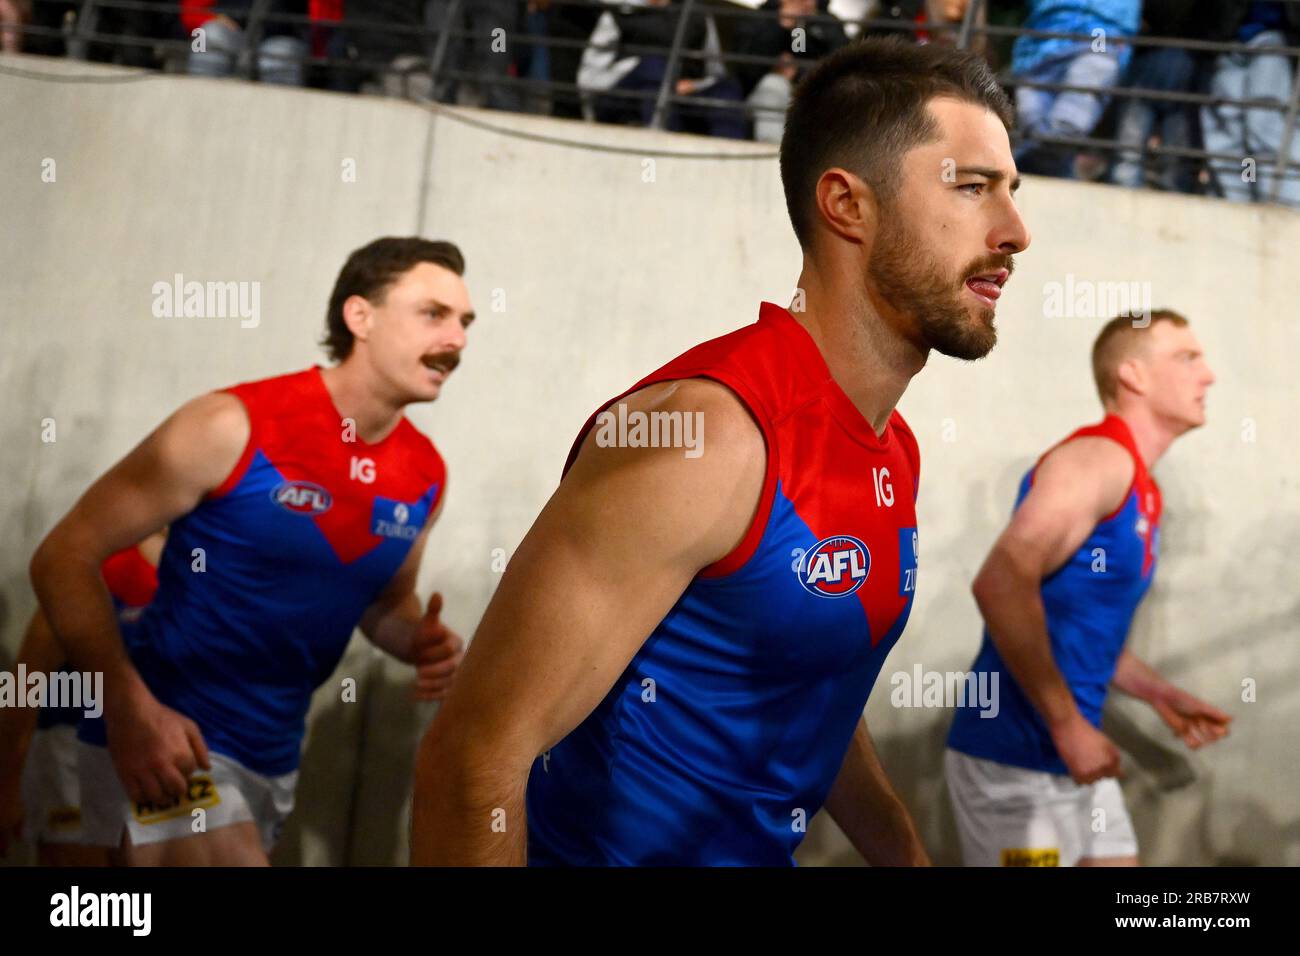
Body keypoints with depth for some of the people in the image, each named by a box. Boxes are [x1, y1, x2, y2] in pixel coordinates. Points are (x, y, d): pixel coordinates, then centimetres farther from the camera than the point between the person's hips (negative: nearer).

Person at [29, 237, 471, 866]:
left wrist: (421, 644, -5)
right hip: (166, 739, -6)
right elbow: (66, 557, -14)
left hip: (273, 758, 6)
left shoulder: (425, 476, 1)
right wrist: (129, 707, -25)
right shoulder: (235, 425, -16)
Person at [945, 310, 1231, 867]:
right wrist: (1068, 725, -24)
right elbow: (1001, 585, -28)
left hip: (1072, 756, 9)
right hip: (1014, 758, -9)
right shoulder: (1099, 457, -14)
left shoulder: (1142, 491, 15)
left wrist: (1159, 695, 16)